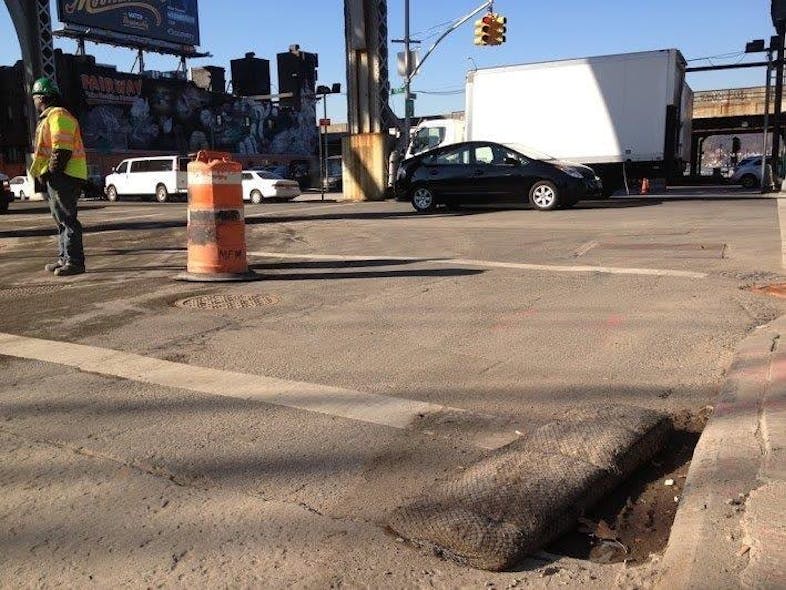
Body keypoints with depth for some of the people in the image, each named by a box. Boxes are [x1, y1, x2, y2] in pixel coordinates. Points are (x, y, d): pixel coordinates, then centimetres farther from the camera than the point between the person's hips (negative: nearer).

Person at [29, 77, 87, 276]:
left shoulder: (58, 116, -11)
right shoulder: (48, 118, 23)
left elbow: (62, 150, -21)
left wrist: (47, 173, -17)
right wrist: (44, 174, 14)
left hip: (63, 176, -11)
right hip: (60, 177, 11)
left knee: (67, 219, -11)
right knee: (62, 220, 15)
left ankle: (74, 262, -10)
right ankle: (64, 258, 22)